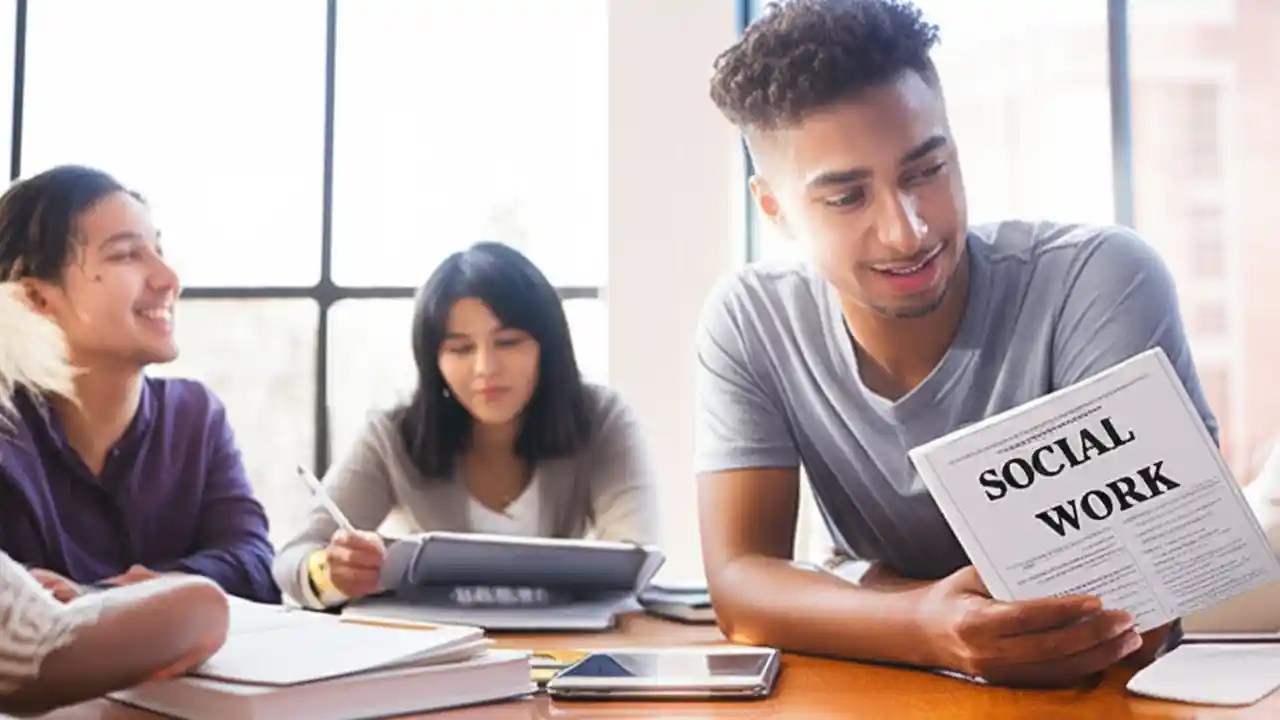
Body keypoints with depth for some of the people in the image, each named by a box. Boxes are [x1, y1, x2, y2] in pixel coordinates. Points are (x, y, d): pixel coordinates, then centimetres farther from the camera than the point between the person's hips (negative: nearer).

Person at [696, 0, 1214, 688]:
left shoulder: (1101, 283, -19)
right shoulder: (747, 323, -10)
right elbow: (740, 588, -16)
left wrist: (882, 591, -16)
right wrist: (924, 625, -33)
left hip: (1105, 690, -1)